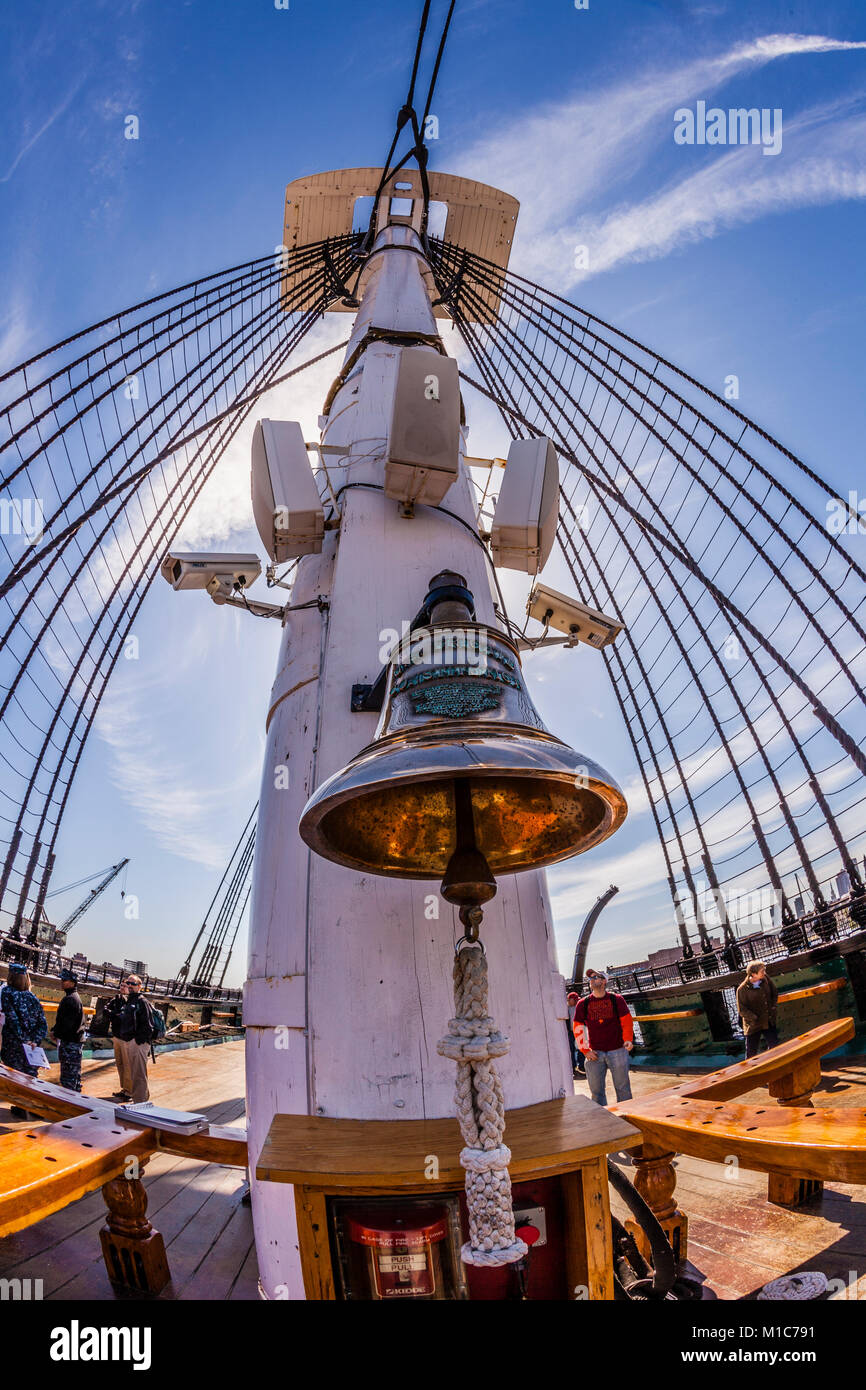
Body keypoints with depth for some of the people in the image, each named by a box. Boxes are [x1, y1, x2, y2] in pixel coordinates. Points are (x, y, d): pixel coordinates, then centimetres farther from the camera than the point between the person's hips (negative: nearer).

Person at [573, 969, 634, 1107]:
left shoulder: (617, 999, 2)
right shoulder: (583, 1003, 4)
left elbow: (627, 1021, 4)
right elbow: (578, 1029, 6)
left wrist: (628, 1040, -12)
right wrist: (585, 1050, -1)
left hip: (617, 1050, -1)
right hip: (595, 1053, 1)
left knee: (622, 1088, 5)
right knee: (596, 1090, 5)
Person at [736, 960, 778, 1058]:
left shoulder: (765, 979, -8)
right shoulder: (742, 989, -22)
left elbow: (774, 993, 10)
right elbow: (742, 1010, -15)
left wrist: (773, 1007, 1)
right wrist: (755, 1018, -20)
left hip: (769, 1022, 5)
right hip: (753, 1025, -4)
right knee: (752, 1053, 7)